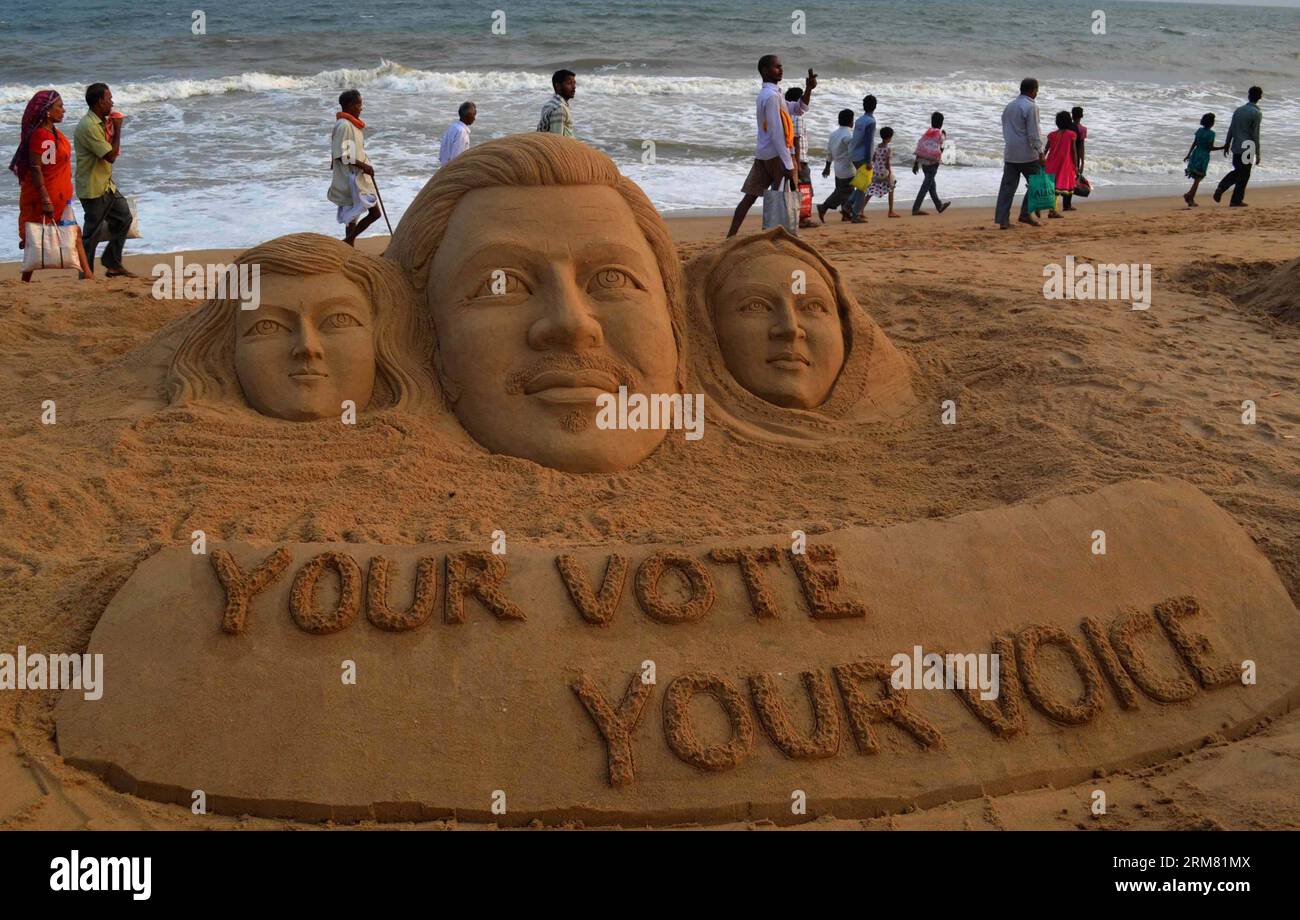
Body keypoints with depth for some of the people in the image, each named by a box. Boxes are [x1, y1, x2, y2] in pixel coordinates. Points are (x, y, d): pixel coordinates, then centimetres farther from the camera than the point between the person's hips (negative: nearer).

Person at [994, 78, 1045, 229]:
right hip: (1027, 154, -7)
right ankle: (1025, 214, 5)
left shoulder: (1009, 106, 14)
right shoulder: (1031, 107, -10)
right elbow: (1033, 133, -15)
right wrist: (1040, 153, -13)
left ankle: (1002, 219, -1)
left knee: (1008, 186, 4)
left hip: (1010, 153, 7)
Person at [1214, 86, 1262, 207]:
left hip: (1236, 147, 6)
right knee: (1243, 176, 4)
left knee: (1237, 171, 20)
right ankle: (1236, 200, 7)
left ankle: (1220, 188, 1)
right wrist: (1257, 154, -9)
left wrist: (1227, 144, 19)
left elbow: (1231, 129, 9)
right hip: (1248, 149, -6)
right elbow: (1255, 135, -13)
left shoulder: (1239, 110, 7)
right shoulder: (1256, 113, -11)